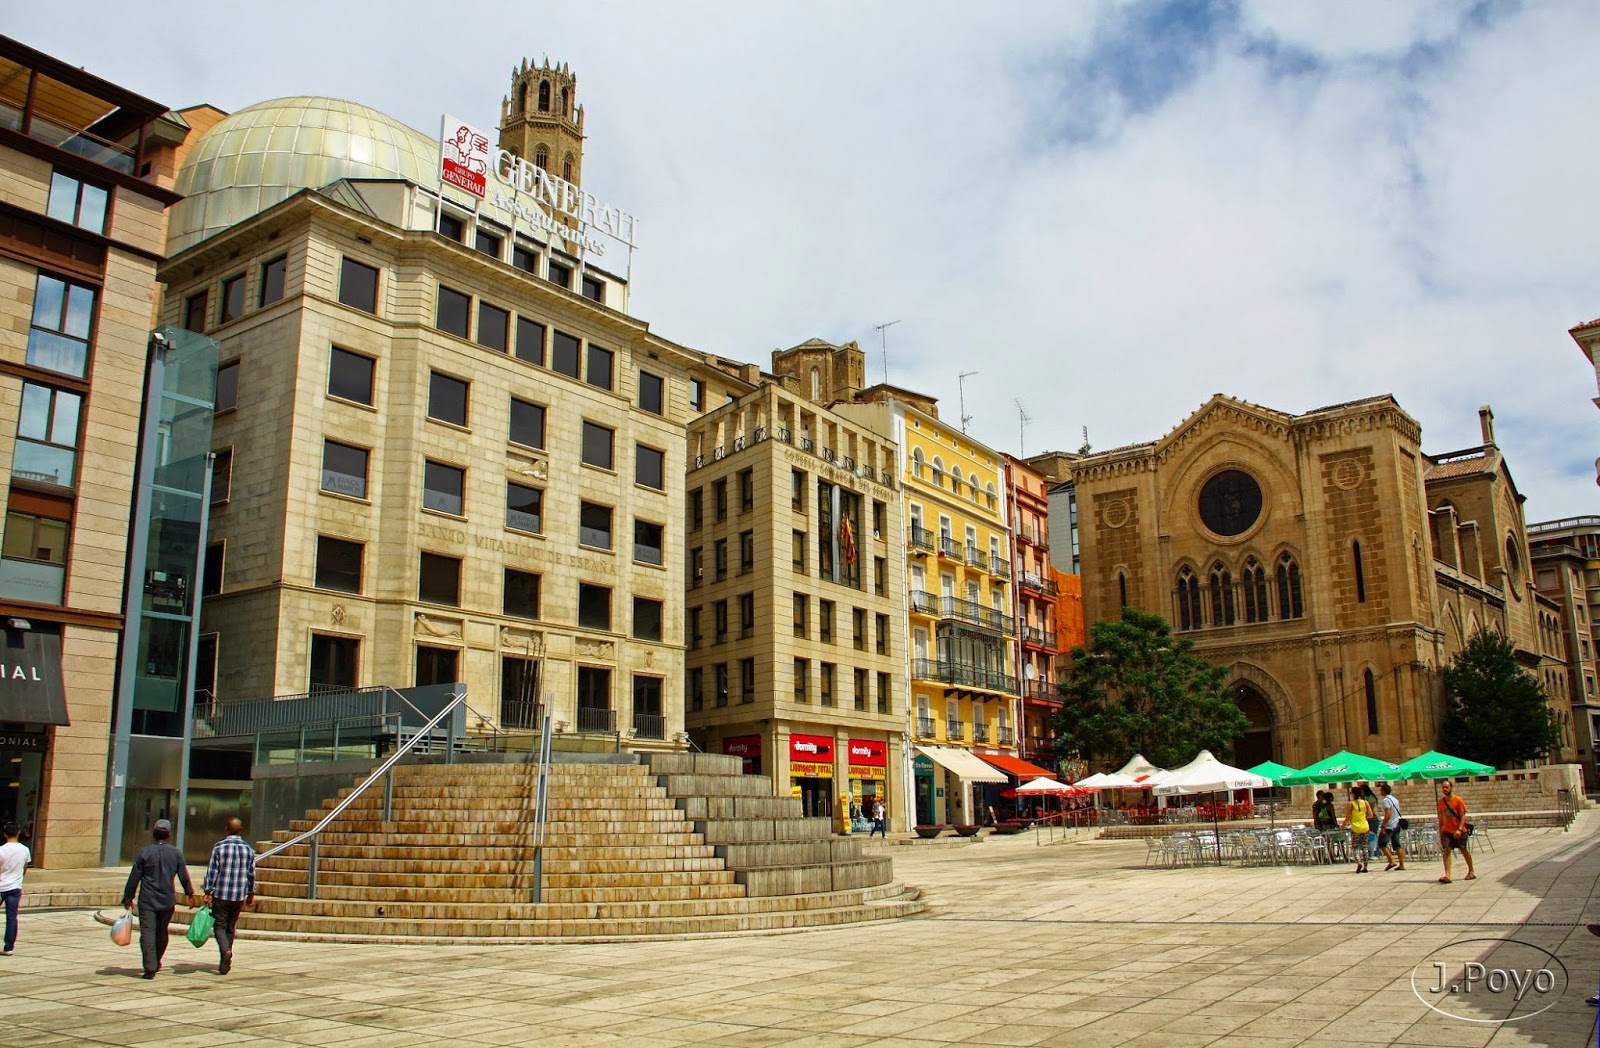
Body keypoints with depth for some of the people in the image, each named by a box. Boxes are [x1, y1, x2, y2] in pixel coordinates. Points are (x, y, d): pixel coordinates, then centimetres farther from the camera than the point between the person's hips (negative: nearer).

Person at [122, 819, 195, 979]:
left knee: (147, 933, -5)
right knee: (161, 933, 18)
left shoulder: (144, 852, -5)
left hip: (147, 900, -3)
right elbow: (184, 876, 8)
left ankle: (150, 968, -14)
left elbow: (134, 877, -2)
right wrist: (190, 893, 22)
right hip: (167, 900, 3)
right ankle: (156, 964, 32)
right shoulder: (176, 853, 1)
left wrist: (128, 898, 8)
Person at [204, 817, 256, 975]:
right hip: (239, 896, 3)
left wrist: (208, 892, -3)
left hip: (220, 895, -3)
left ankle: (225, 950, -20)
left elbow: (212, 871, -7)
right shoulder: (248, 849, 4)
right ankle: (225, 962, 17)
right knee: (231, 927, 13)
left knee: (219, 925, 5)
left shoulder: (218, 847, -5)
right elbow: (251, 874, 7)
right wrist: (251, 894, 16)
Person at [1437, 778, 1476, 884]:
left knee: (1464, 851, 11)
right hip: (1446, 831, 3)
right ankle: (1447, 876, -20)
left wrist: (1459, 829, -22)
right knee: (1446, 850, -12)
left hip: (1459, 832, -3)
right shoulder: (1441, 802, 5)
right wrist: (1440, 833, 12)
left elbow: (1463, 816, -11)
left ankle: (1471, 872, 32)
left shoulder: (1458, 800, -8)